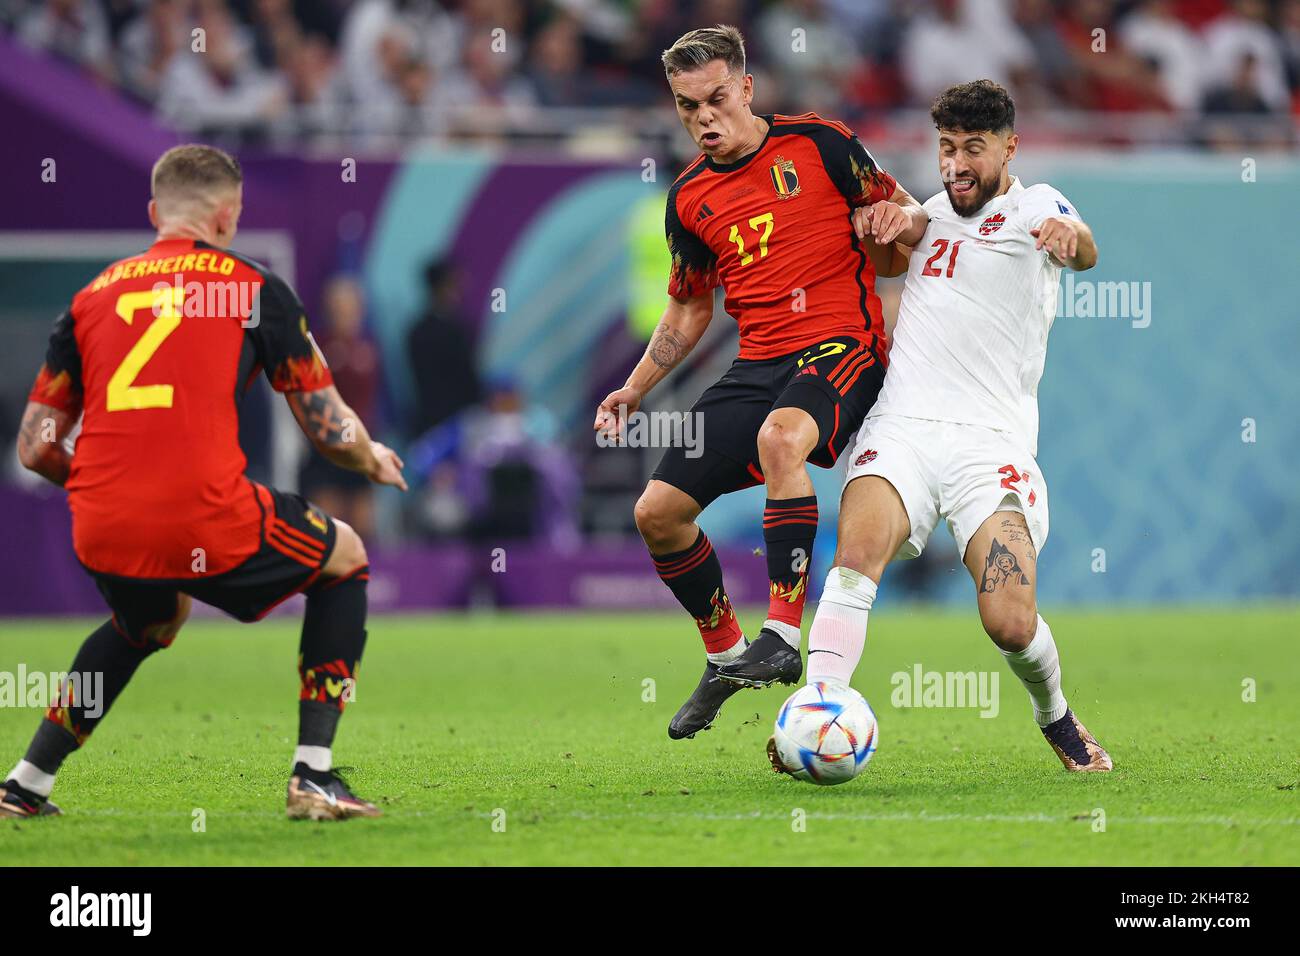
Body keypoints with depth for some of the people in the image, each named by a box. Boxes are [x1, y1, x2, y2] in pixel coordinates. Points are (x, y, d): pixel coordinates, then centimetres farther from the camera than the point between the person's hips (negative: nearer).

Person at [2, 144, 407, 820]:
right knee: (344, 558, 24)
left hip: (101, 536, 5)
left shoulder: (91, 297, 16)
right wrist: (374, 461, 31)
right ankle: (313, 776, 14)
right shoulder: (253, 289, 7)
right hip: (208, 525, -5)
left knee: (149, 622, 38)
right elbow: (331, 430, 8)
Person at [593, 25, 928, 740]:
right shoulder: (689, 198, 12)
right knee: (658, 512, -1)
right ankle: (726, 656, 21)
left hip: (842, 346, -6)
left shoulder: (817, 143, -1)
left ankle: (781, 635, -35)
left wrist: (896, 219, -20)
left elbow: (911, 218, 3)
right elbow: (690, 308, 23)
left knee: (779, 436, -38)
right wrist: (635, 389, 15)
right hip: (758, 365, 6)